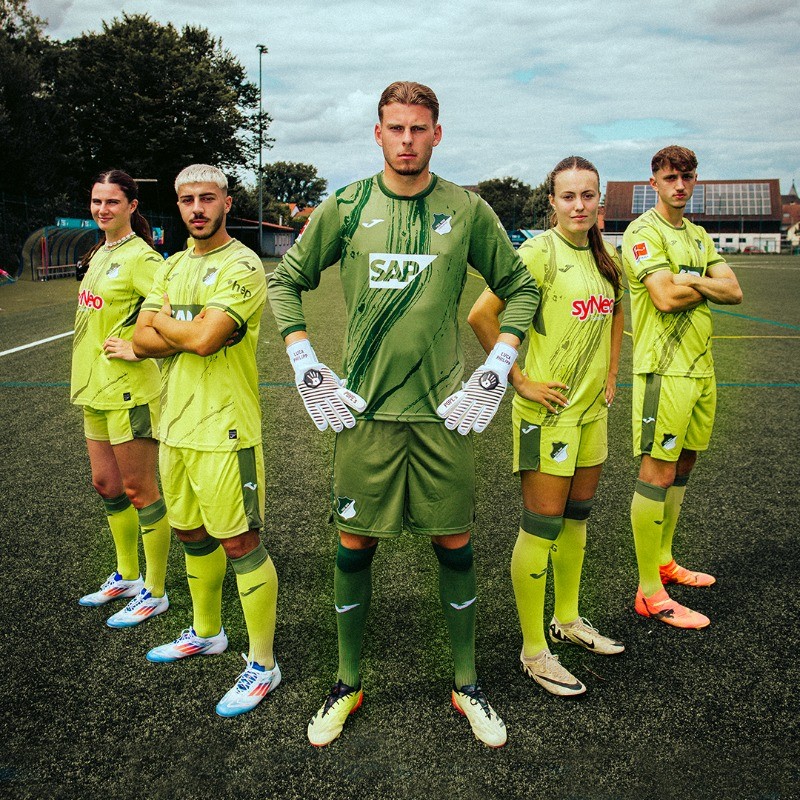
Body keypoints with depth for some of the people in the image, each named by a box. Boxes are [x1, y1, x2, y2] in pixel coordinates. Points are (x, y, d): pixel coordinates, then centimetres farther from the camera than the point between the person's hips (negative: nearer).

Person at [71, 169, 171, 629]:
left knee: (139, 490, 0)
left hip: (129, 389, -9)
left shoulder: (139, 256, -15)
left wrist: (137, 349, -20)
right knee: (106, 484, 17)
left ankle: (155, 593, 14)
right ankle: (127, 576, 33)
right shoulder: (100, 254, 13)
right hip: (95, 386, 9)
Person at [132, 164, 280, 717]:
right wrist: (190, 333, -11)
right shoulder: (174, 265, 14)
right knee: (192, 534, 19)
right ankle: (206, 632, 39)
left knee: (241, 544, -2)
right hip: (177, 423, 8)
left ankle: (263, 664, 11)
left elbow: (203, 338, -24)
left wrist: (163, 322, -4)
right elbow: (142, 342, 6)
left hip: (225, 429, -8)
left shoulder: (243, 266, -12)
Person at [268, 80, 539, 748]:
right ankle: (348, 686, 27)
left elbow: (520, 286, 10)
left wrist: (496, 368, 0)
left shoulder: (467, 210, 2)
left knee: (454, 546, 8)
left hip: (444, 409, 0)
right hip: (363, 408, 0)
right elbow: (286, 280, 11)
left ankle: (468, 687, 27)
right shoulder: (344, 208, 3)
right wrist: (305, 365, 1)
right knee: (354, 547, 7)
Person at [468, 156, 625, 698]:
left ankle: (567, 619, 36)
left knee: (576, 518, 18)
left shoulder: (605, 257, 9)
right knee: (542, 528, -1)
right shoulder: (540, 253, -13)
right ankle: (534, 651, 12)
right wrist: (519, 381, -16)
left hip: (592, 409, 7)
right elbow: (481, 315, -20)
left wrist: (610, 377, 16)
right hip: (547, 410, -7)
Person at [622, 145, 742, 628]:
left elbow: (734, 292, 6)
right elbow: (666, 297, -21)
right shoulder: (643, 232, -8)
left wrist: (688, 282, -10)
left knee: (683, 466, 15)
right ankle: (649, 592, 1)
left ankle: (664, 561, 30)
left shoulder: (699, 236, 17)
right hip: (664, 369, -8)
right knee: (657, 474, -6)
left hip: (702, 367, 8)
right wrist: (706, 285, -2)